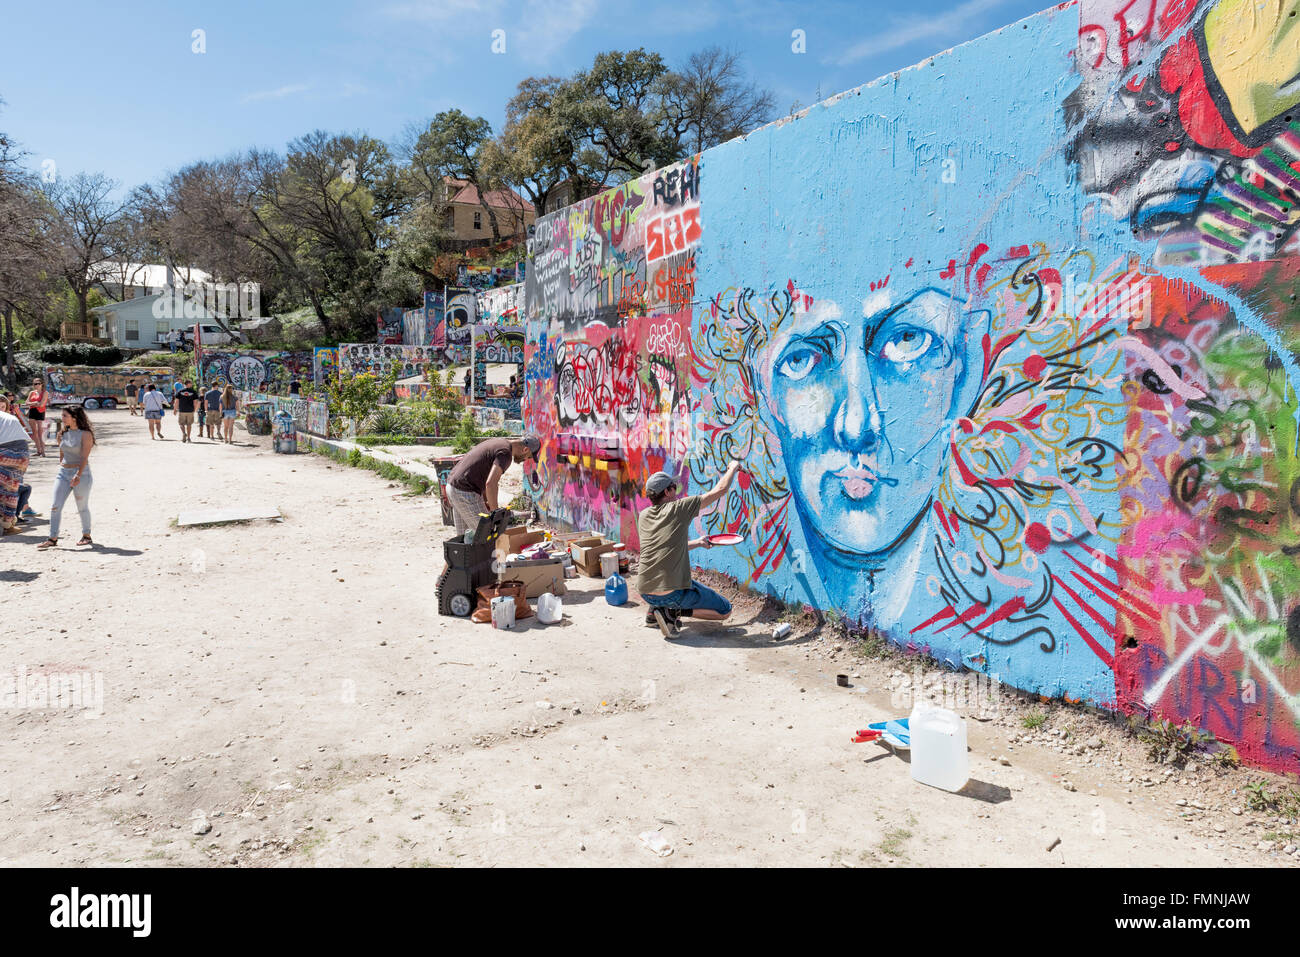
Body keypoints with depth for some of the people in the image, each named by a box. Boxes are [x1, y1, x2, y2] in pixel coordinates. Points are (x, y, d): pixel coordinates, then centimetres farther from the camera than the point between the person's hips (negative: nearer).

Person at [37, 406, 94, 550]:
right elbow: (61, 454, 20)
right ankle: (53, 538, 1)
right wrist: (61, 467, 18)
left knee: (82, 507, 5)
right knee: (55, 507, -2)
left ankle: (86, 536, 20)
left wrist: (78, 475, -24)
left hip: (81, 473, -6)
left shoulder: (86, 434, -10)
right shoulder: (64, 433, 10)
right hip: (63, 473, 6)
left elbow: (84, 457, -17)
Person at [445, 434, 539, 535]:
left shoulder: (498, 442, 15)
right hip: (466, 493, -10)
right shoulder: (506, 454, -15)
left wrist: (486, 501, 17)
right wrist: (495, 511, -16)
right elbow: (490, 484, -27)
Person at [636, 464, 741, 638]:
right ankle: (672, 612, -6)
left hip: (645, 592, 7)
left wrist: (697, 543, 30)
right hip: (673, 594, -7)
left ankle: (654, 611, 20)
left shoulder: (643, 516, 9)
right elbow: (719, 490, 0)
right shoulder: (679, 508, -7)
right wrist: (733, 468, 17)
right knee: (725, 610, 8)